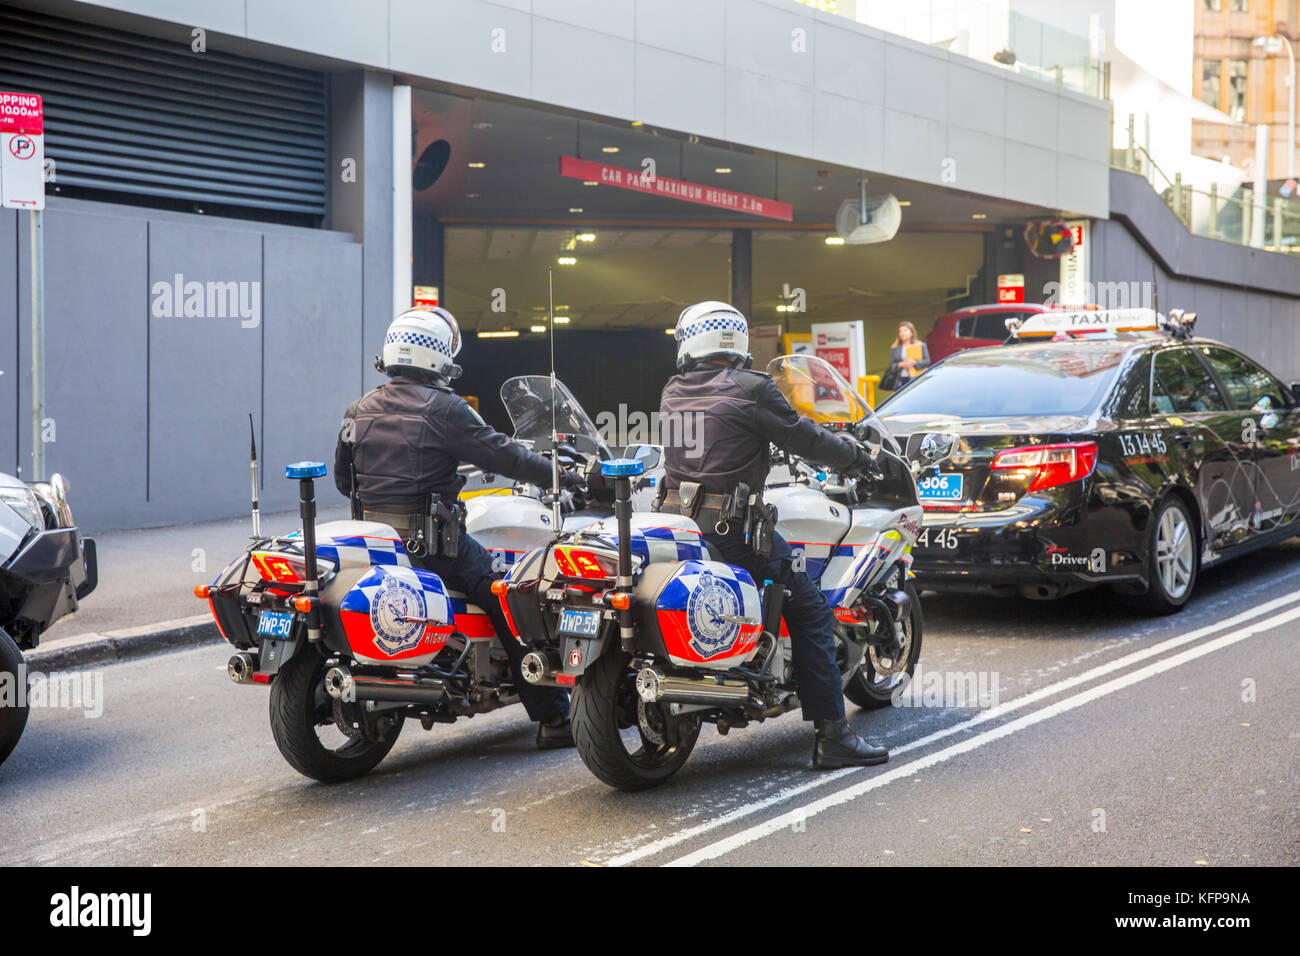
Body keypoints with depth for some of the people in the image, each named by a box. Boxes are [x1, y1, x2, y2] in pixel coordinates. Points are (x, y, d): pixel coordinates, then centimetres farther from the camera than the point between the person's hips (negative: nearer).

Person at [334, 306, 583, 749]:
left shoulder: (359, 410, 10)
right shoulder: (442, 408, -11)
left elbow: (342, 477, 18)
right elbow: (499, 454, -10)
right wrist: (560, 475, 0)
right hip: (432, 542, -8)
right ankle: (553, 719, -5)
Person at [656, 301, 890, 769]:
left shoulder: (671, 393, 13)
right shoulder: (751, 389, -5)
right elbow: (804, 439, 0)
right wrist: (858, 455, 18)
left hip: (676, 518, 7)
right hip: (731, 528, -7)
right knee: (810, 611, 0)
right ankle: (831, 734, -4)